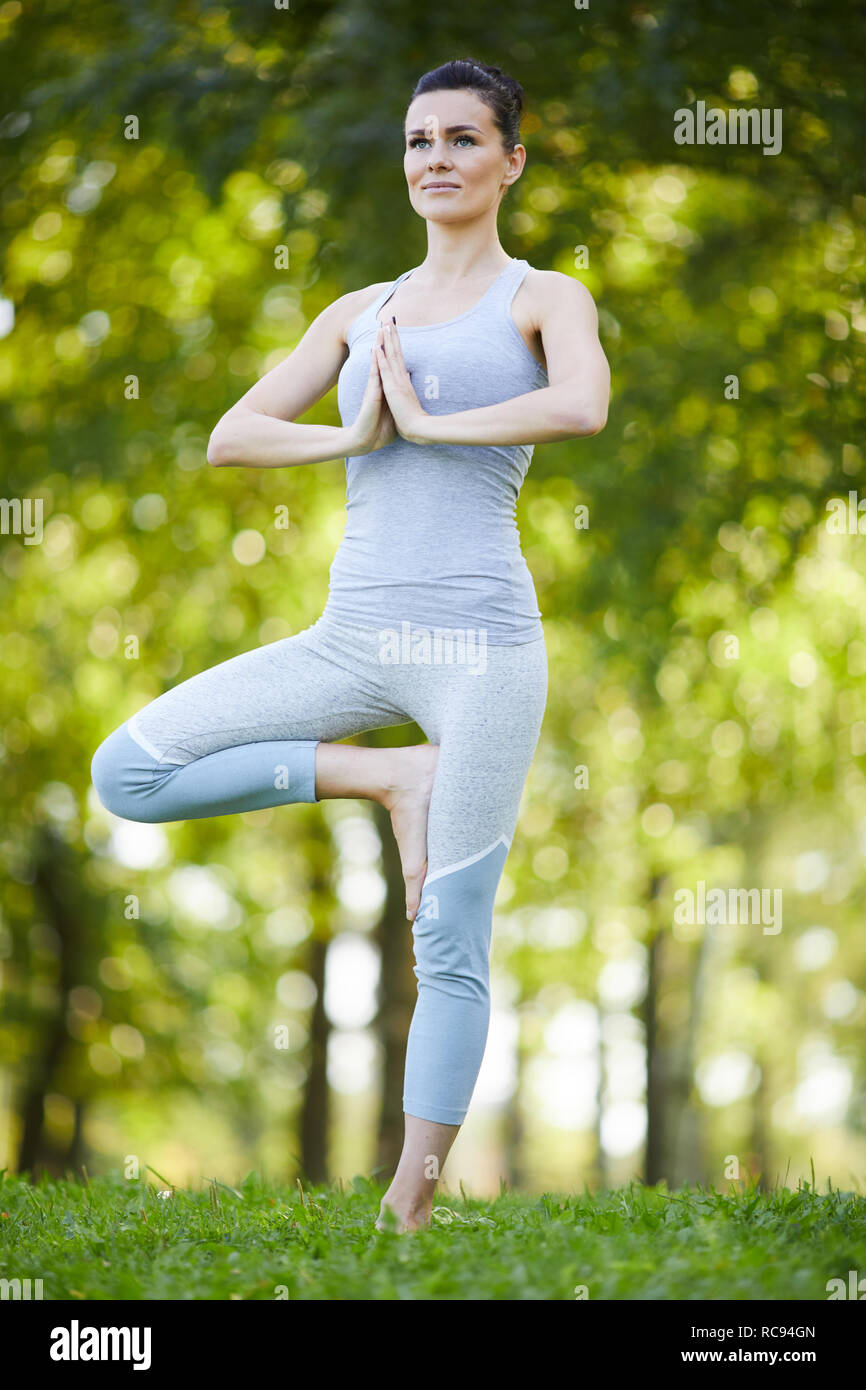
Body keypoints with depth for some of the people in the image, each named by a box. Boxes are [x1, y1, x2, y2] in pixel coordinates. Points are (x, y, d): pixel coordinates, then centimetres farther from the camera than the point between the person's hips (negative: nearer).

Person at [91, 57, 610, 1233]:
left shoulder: (544, 299, 5)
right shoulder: (361, 313, 17)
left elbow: (583, 407, -18)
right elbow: (229, 439, 12)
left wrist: (426, 422, -8)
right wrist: (356, 435, -4)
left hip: (480, 644, -5)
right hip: (355, 639, 5)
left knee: (449, 950, -3)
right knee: (127, 774, -6)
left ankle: (408, 1211, 6)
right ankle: (389, 779, 2)